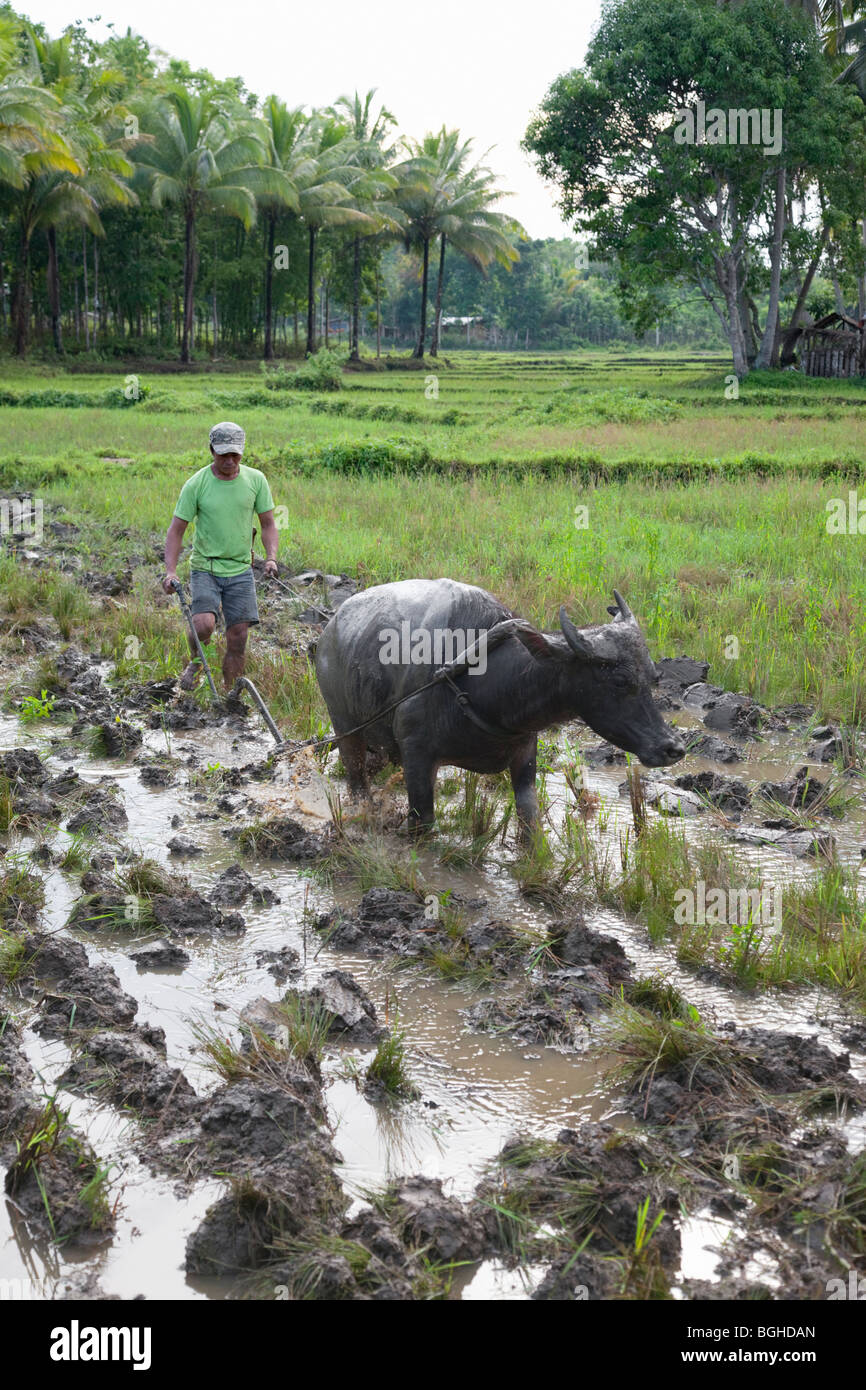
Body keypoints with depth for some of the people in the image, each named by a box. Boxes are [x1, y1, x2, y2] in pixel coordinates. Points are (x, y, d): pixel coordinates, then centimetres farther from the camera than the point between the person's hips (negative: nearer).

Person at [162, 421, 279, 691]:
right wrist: (170, 571, -16)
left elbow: (268, 524, 8)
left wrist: (271, 557, -9)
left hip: (240, 570, 2)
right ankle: (195, 663, 8)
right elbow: (176, 530, -4)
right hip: (205, 568, -2)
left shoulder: (256, 480, -1)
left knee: (238, 638, -1)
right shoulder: (196, 484, -8)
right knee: (203, 624, -24)